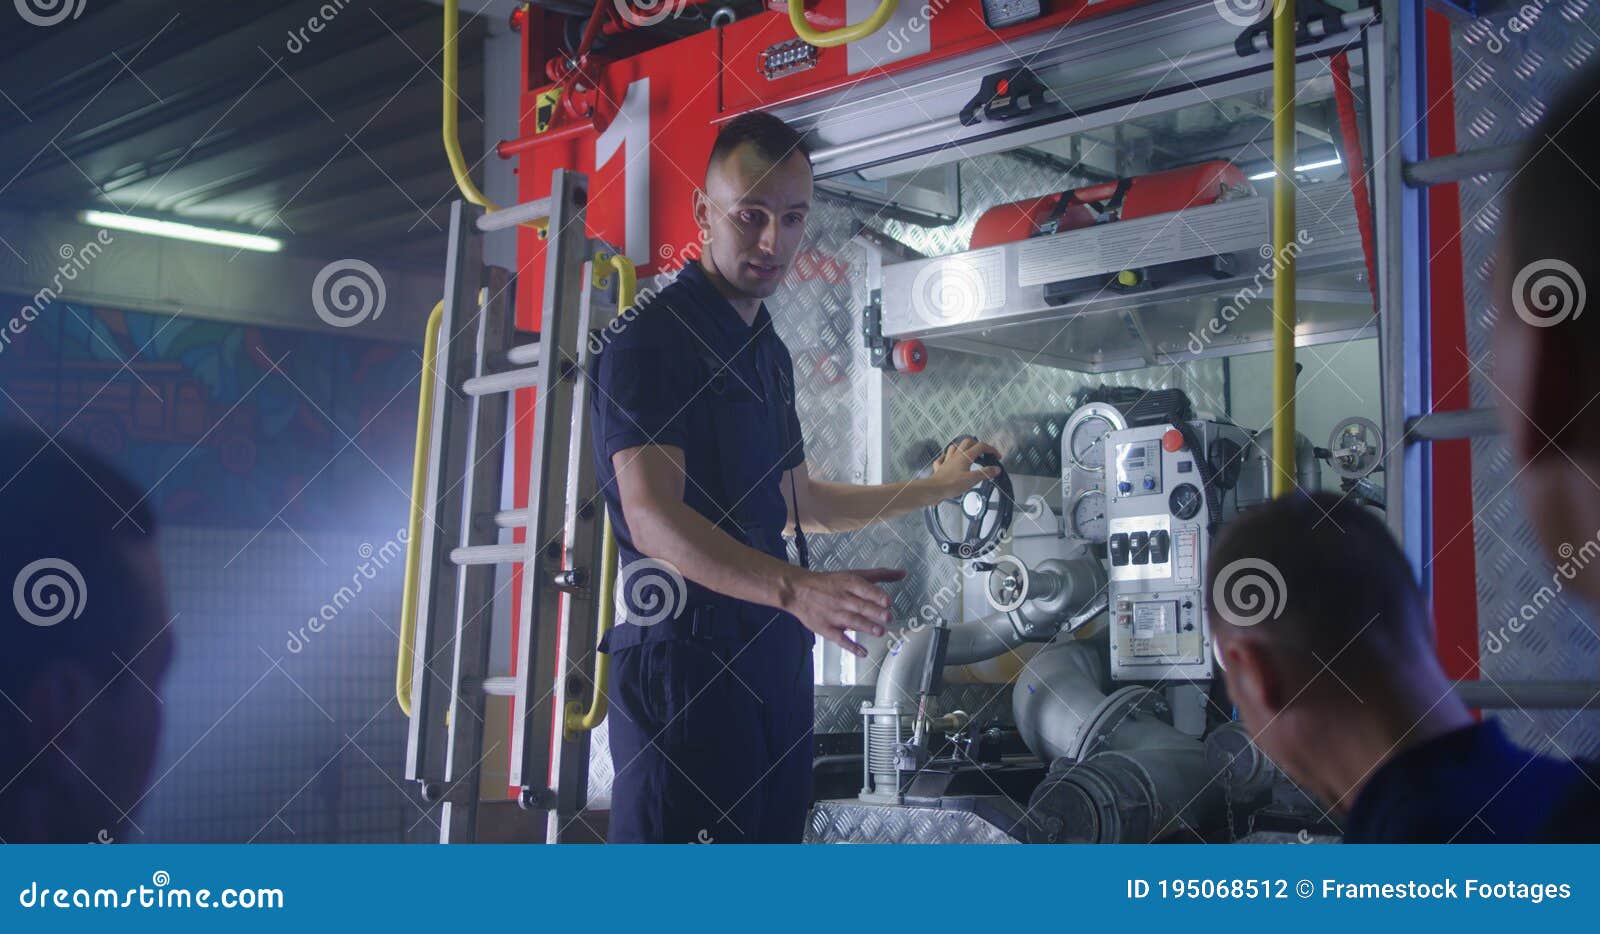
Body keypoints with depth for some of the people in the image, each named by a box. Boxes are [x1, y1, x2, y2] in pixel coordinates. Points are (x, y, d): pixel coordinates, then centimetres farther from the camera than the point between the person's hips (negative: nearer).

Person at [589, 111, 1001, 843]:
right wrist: (796, 589, -34)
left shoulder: (768, 351, 20)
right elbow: (653, 518, -22)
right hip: (686, 653, -9)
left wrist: (933, 488, 34)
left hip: (772, 653, 9)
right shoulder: (648, 336, -9)